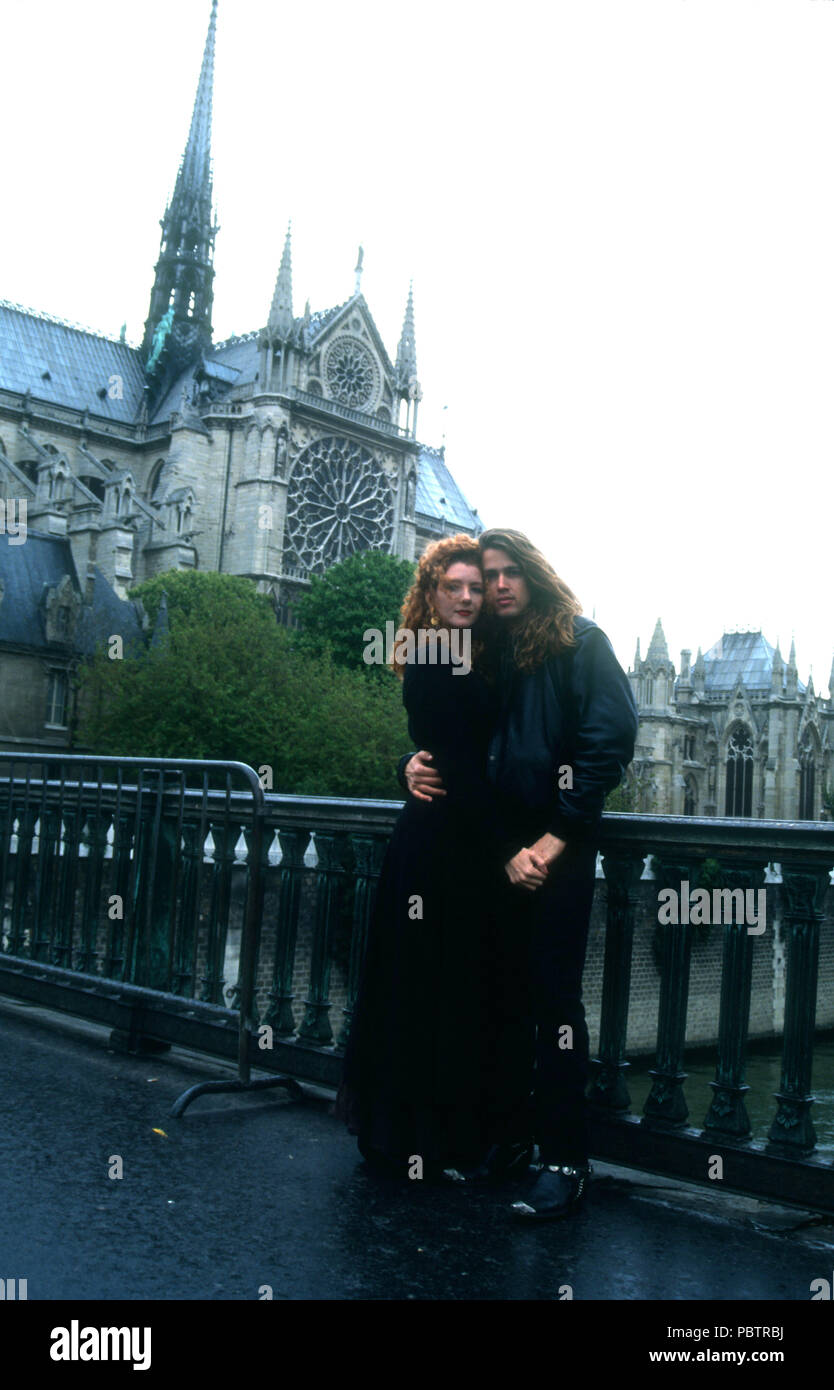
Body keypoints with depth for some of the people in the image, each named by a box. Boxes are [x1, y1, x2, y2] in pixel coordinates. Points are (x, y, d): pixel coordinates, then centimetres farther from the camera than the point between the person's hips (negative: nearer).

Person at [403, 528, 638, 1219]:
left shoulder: (578, 642, 1)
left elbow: (609, 740, -9)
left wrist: (552, 841, -12)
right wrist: (418, 765, -2)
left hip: (557, 848, -5)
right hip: (494, 846, 5)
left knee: (553, 994, -5)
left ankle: (564, 1161, 1)